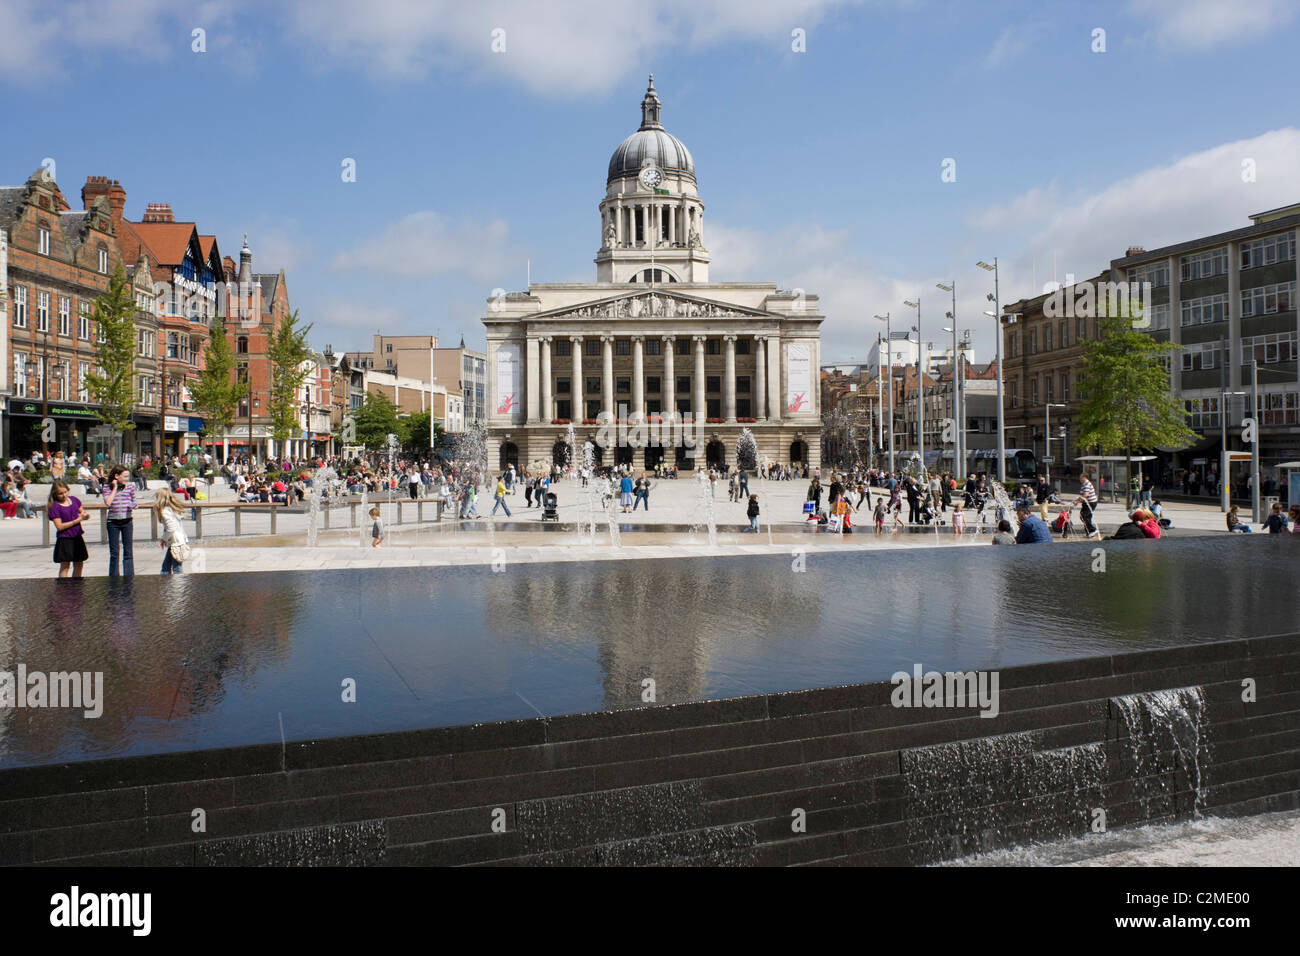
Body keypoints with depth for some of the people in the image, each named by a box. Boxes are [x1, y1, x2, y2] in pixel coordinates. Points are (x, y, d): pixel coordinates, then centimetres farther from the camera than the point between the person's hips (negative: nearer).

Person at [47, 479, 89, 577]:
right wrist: (77, 520, -20)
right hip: (64, 539, -6)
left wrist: (84, 515, -9)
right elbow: (60, 526, -15)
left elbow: (82, 512, 16)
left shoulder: (74, 500, 6)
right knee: (65, 566, -3)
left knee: (79, 564, 11)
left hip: (77, 537, 6)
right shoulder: (54, 507, -11)